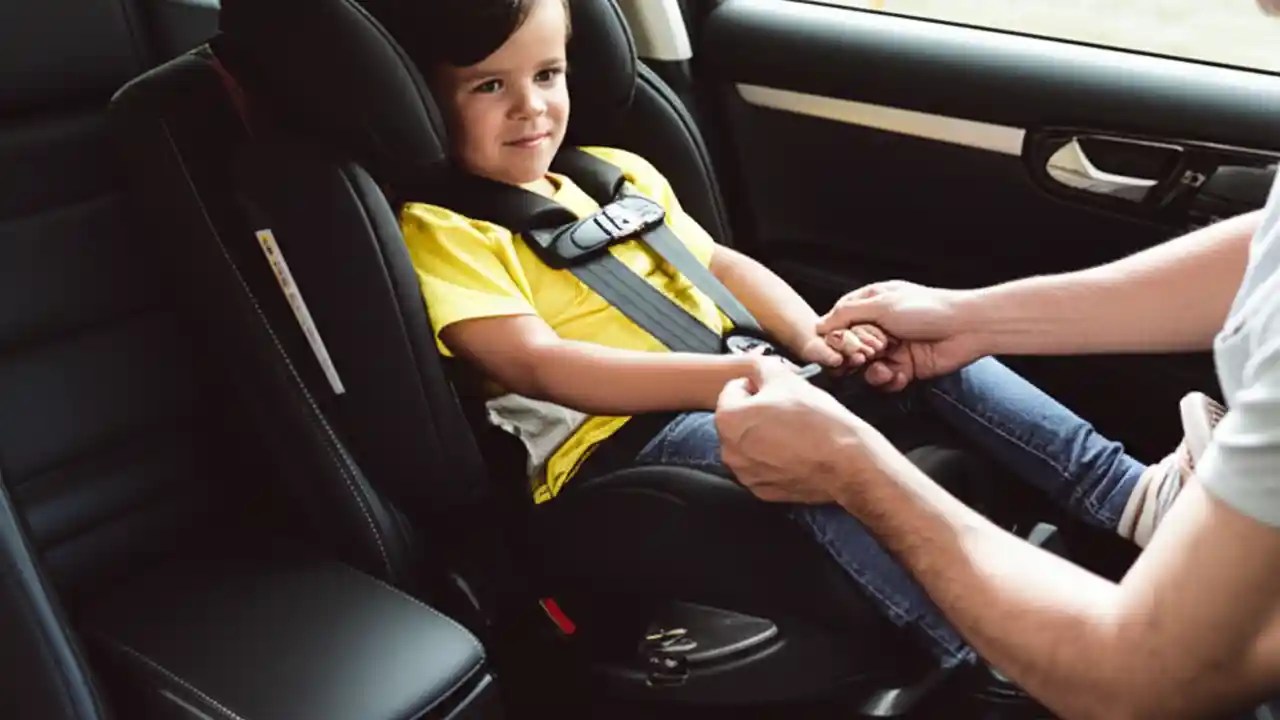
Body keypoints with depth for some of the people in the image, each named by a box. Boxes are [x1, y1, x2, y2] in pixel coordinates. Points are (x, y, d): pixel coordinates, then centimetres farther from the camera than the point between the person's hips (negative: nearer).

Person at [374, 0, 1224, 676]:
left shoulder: (617, 173, 19)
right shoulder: (442, 230, -4)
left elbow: (721, 262, 16)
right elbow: (535, 364, -16)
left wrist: (809, 334, -6)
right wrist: (723, 376, -26)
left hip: (731, 388, 7)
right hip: (615, 447, -7)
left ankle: (1134, 491, -9)